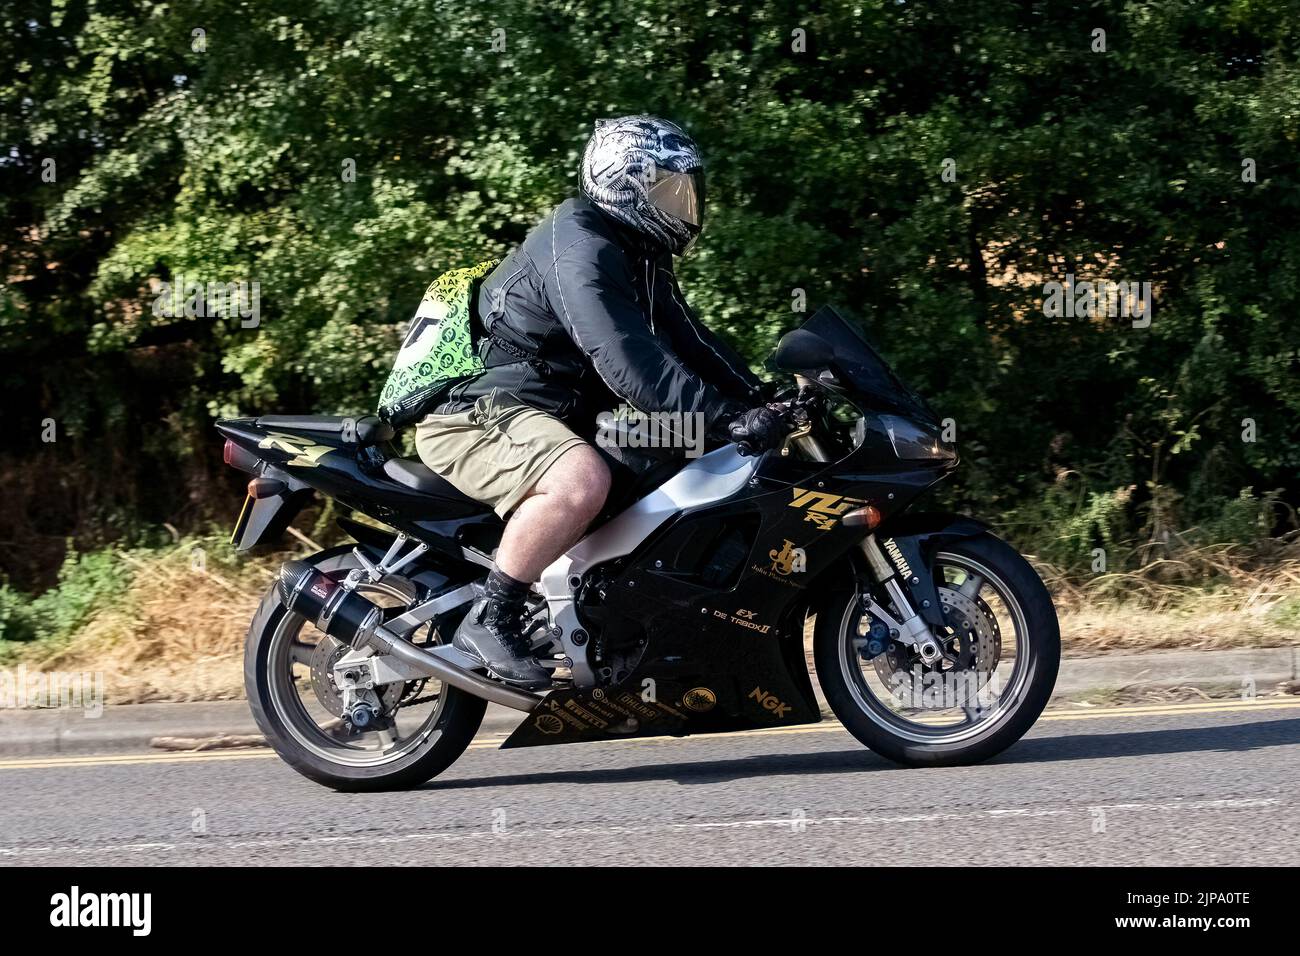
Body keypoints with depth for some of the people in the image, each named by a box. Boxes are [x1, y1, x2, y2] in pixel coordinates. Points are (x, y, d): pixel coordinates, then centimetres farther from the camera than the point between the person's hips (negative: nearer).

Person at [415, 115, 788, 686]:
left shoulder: (637, 259, 15)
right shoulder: (579, 247, -19)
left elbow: (688, 340, 16)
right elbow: (626, 361, -30)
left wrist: (760, 401, 1)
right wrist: (727, 417, -35)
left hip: (552, 414, 11)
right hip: (477, 415, -11)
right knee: (582, 481, -39)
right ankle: (489, 618, -26)